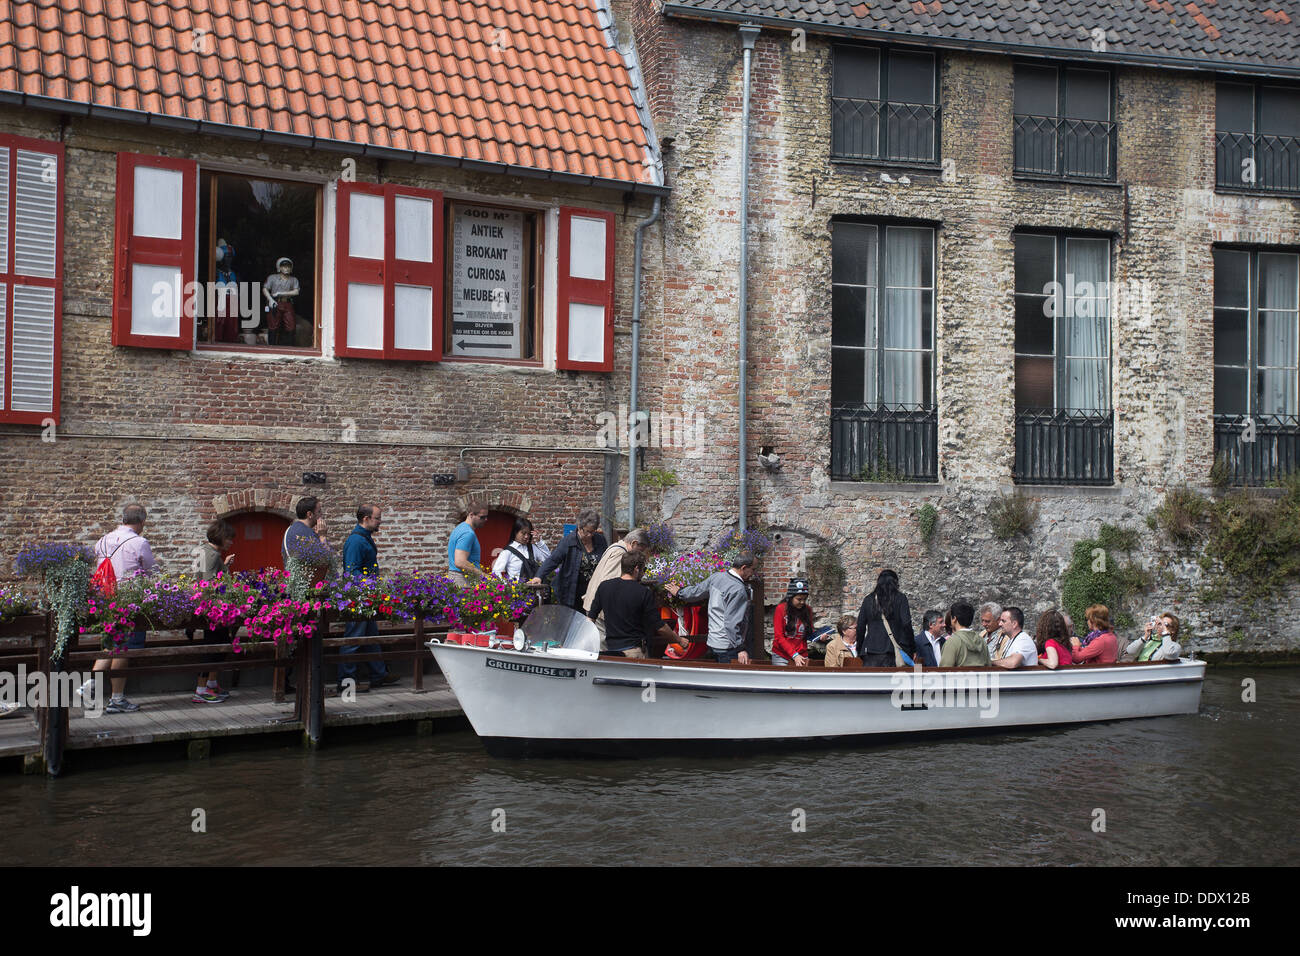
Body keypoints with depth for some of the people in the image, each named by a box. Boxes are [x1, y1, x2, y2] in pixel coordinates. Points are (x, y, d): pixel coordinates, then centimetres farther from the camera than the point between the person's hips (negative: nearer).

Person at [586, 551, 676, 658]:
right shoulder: (645, 593, -7)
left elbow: (591, 618, 12)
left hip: (610, 647, 5)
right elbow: (660, 628, -7)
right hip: (634, 649, -5)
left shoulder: (604, 586, 5)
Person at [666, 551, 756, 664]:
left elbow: (696, 592, 18)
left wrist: (679, 593, 38)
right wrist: (741, 649, -18)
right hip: (727, 646, -9)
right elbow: (732, 623, -22)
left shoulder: (716, 576, 4)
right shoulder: (739, 590, -20)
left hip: (713, 642, 9)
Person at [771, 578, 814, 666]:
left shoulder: (807, 610, 4)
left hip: (801, 656, 2)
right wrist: (794, 655, -18)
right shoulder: (781, 609, -6)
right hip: (781, 657, -2)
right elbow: (778, 637, -10)